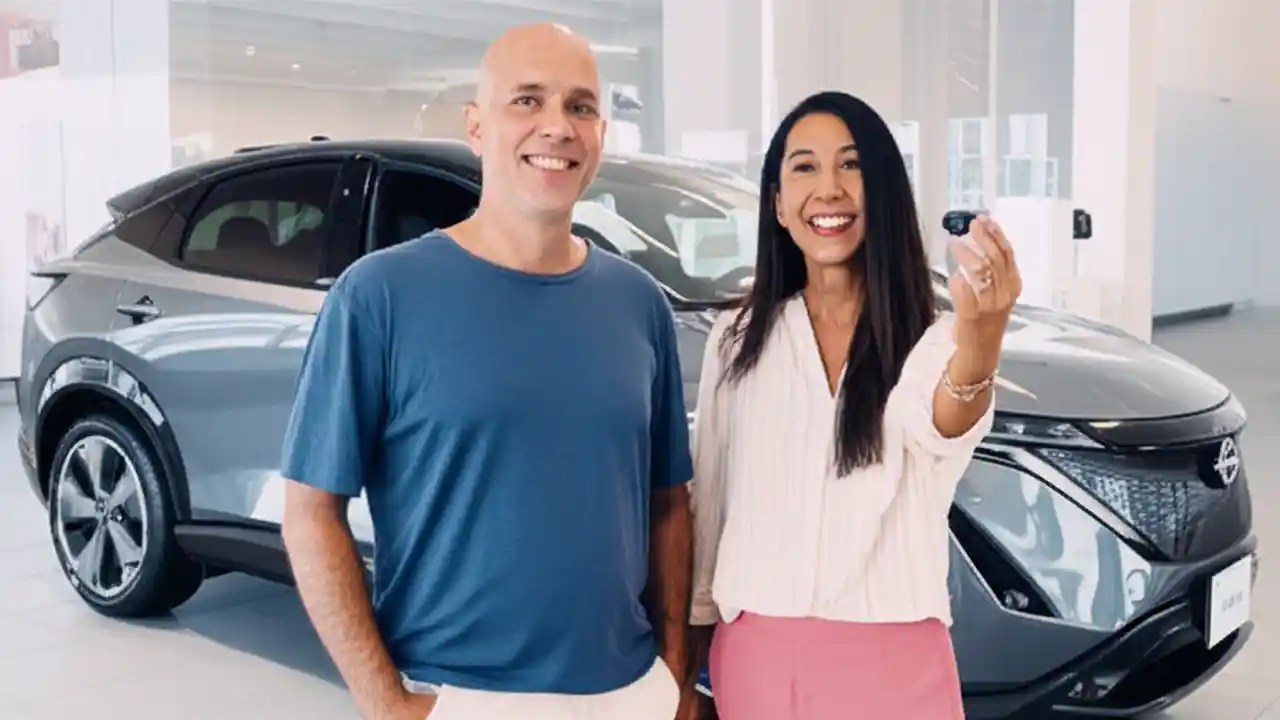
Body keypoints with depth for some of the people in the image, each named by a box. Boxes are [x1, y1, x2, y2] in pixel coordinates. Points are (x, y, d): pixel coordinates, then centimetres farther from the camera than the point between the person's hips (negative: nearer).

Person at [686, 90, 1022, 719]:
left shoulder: (926, 338, -7)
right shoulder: (736, 338, 2)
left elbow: (940, 428, -30)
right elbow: (708, 499, 6)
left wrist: (980, 339, -50)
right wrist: (691, 638, 8)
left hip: (893, 662, -2)